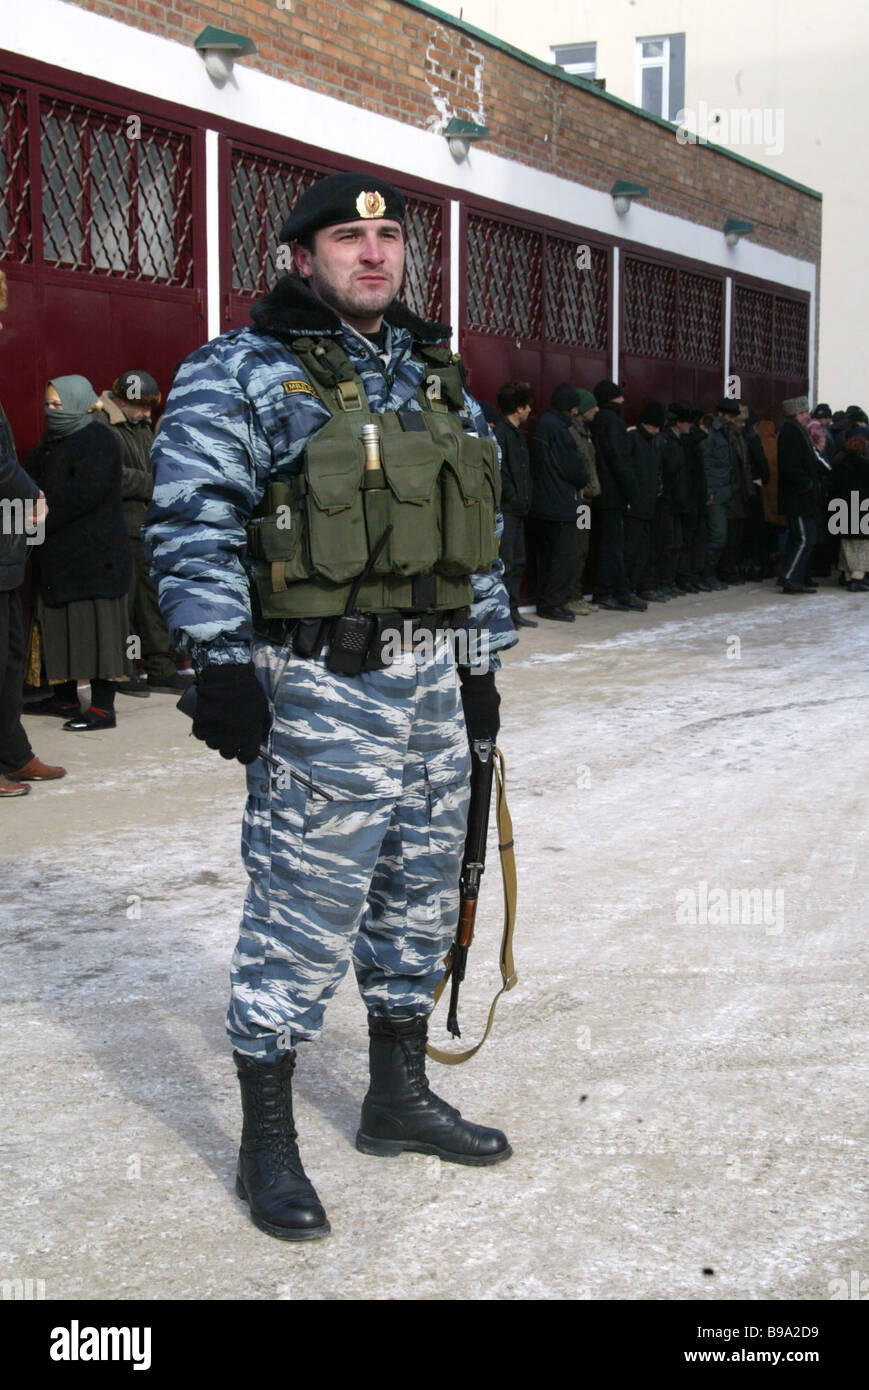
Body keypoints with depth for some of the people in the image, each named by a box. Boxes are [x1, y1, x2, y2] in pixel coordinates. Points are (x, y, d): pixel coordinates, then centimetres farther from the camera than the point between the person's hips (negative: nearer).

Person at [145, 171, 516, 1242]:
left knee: (420, 894, 15)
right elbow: (192, 523, -13)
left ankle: (398, 1096, 33)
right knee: (304, 909, -3)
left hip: (432, 677, 7)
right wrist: (222, 664, -19)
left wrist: (480, 662, 17)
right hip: (317, 688, -7)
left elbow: (475, 537, 19)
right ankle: (266, 1142, 12)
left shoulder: (436, 379, 15)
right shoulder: (238, 374, -6)